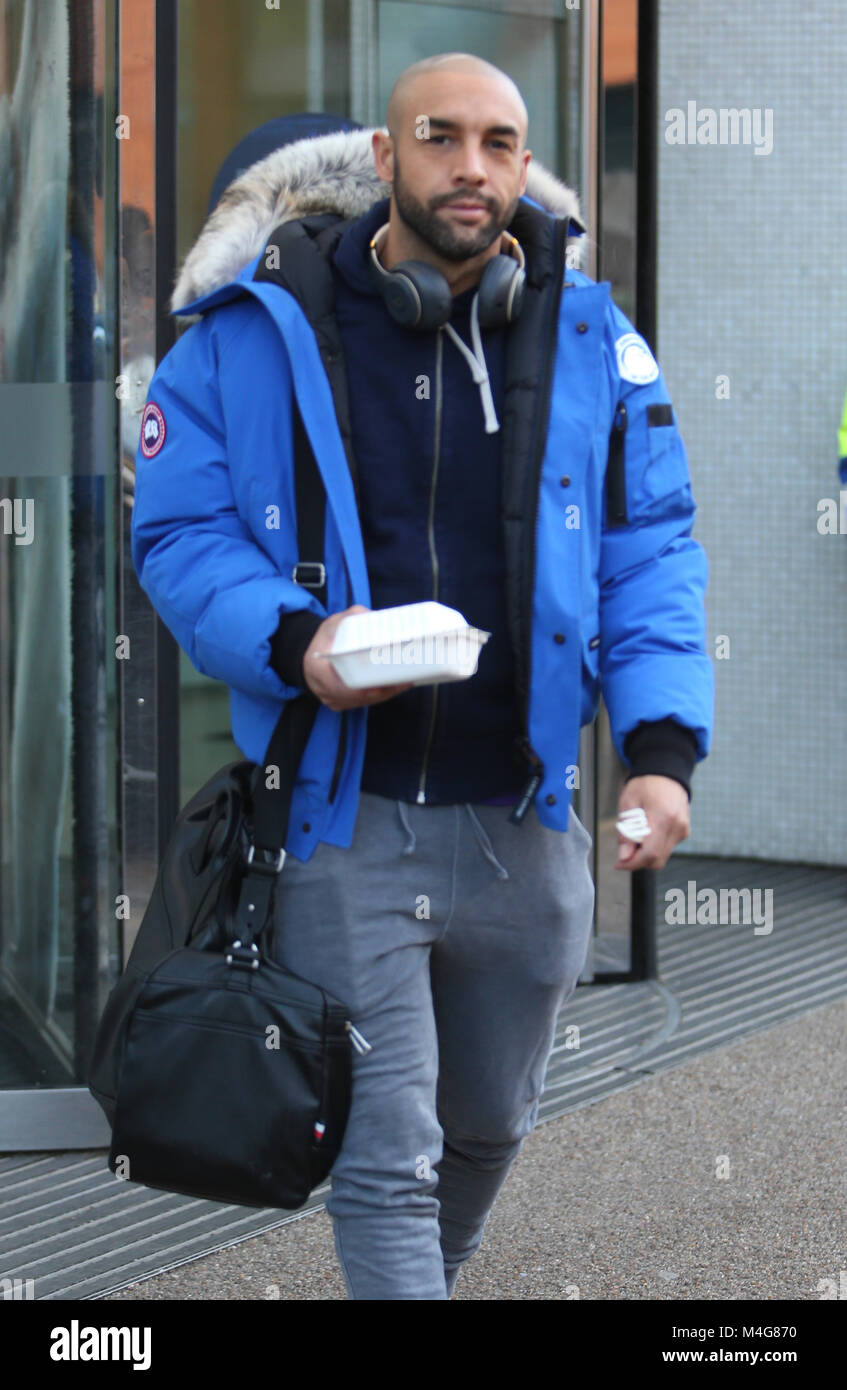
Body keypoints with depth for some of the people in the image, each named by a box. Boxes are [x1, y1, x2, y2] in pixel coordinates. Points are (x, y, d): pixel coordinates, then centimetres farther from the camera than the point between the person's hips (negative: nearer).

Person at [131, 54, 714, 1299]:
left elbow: (652, 552, 4)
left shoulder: (590, 341, 1)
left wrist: (663, 743, -10)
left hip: (521, 817, 4)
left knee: (489, 1124, 22)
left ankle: (427, 1273, 50)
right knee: (385, 1154, -5)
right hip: (342, 817, -4)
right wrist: (290, 641, -21)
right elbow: (179, 530, -2)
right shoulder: (257, 331, -6)